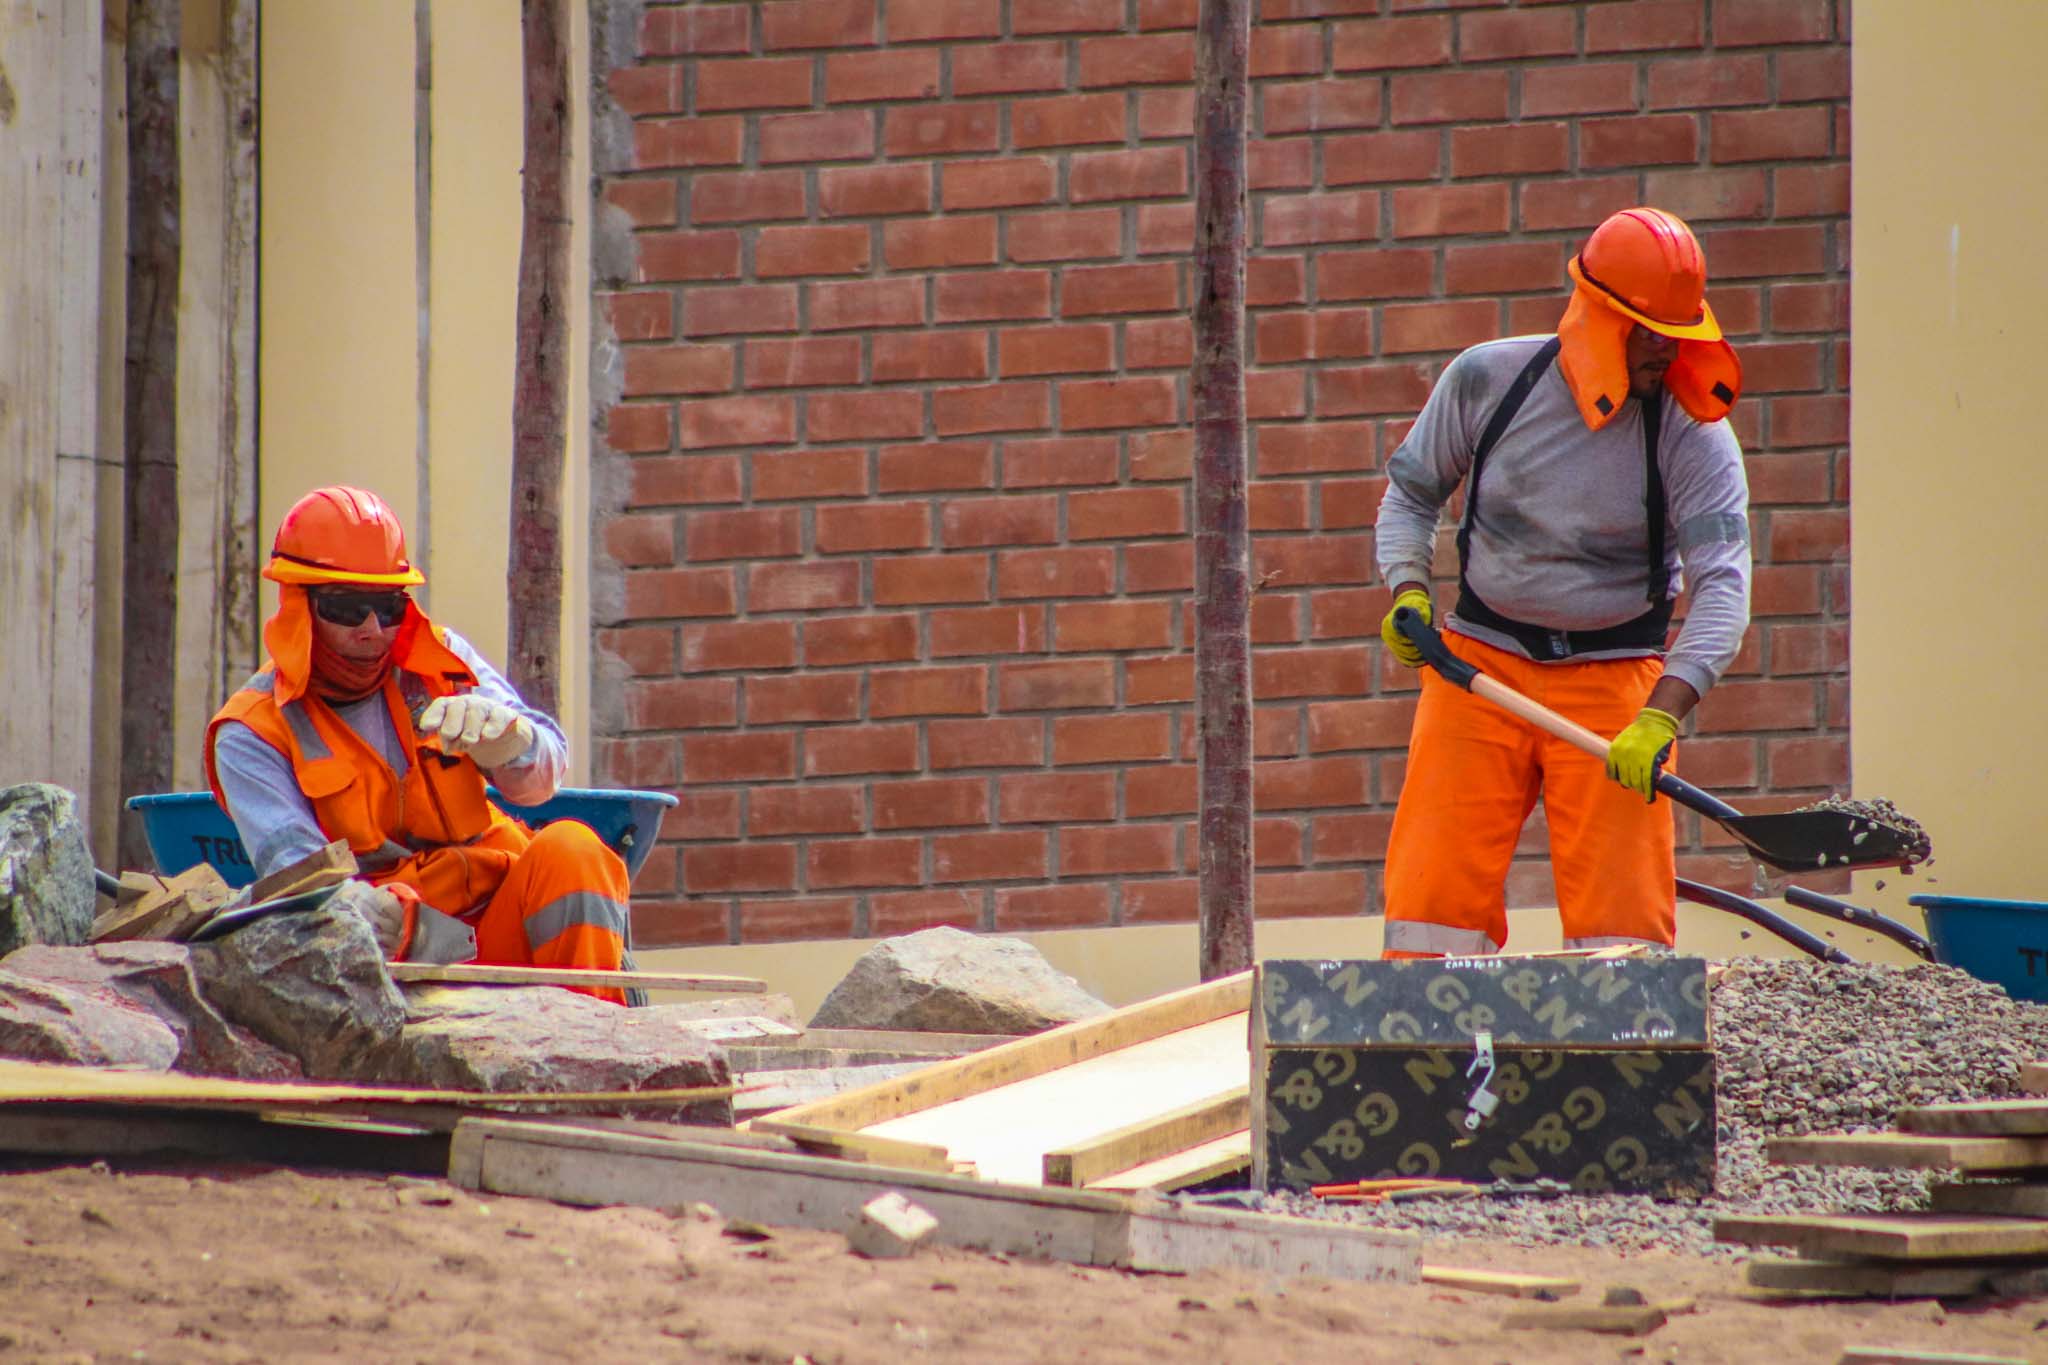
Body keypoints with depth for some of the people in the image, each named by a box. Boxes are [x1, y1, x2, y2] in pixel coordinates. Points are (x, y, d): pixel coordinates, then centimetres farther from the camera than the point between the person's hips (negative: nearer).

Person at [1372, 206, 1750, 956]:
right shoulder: (1487, 380, -5)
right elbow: (1410, 493, 11)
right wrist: (1409, 591, -8)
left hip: (1614, 678, -1)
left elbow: (1723, 584, -18)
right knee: (1433, 890, -5)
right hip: (1478, 666, 1)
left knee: (1625, 915, -7)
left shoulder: (1694, 435, -10)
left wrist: (1661, 716, -30)